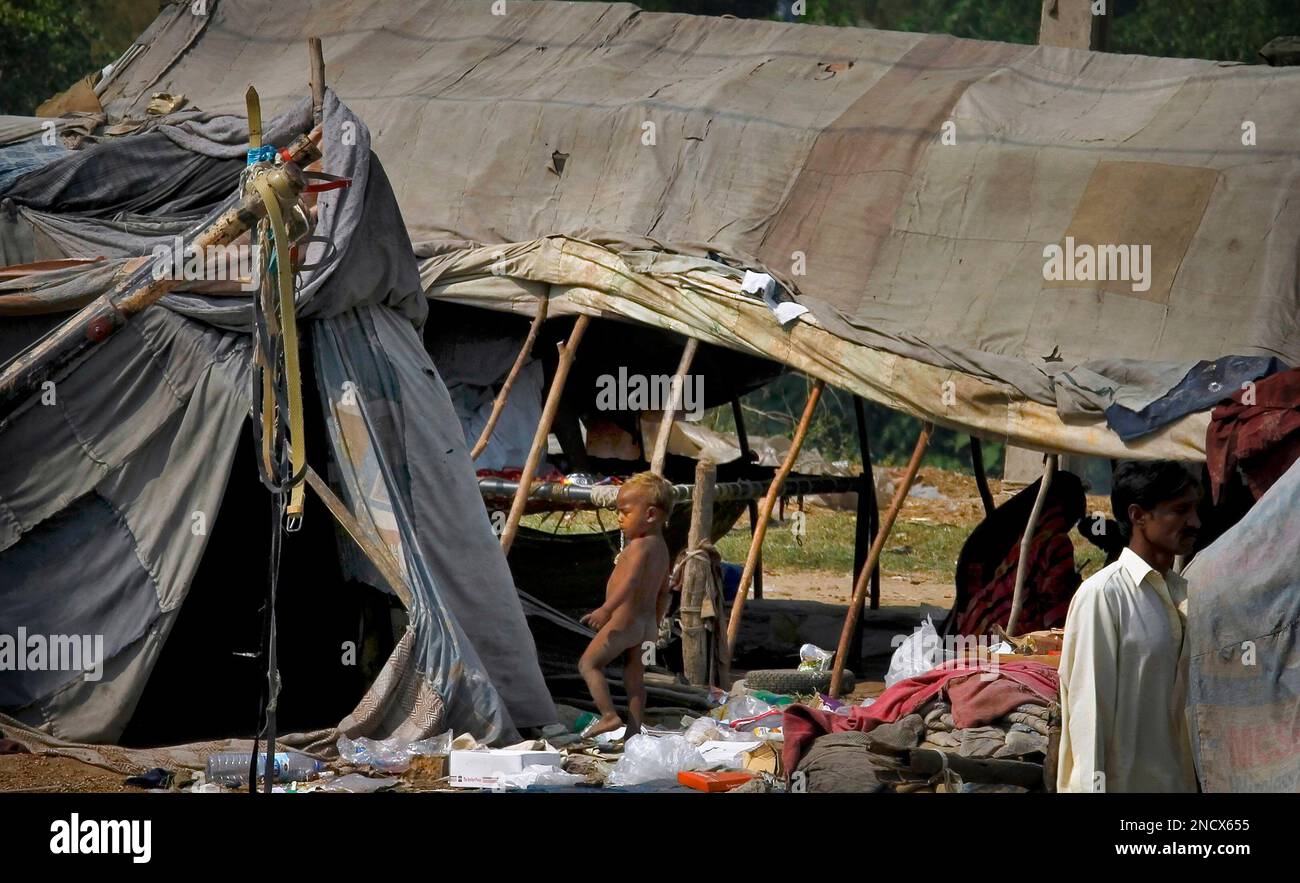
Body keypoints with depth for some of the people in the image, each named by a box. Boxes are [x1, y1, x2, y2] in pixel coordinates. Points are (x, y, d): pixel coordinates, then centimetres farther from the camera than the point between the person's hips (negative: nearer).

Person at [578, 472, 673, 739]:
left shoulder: (640, 546, -17)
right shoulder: (660, 547, 14)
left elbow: (631, 581, -32)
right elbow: (663, 592, 21)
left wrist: (606, 609, -40)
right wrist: (654, 625, 30)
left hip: (624, 619, -10)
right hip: (646, 621, 10)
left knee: (588, 663, -3)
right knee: (634, 678, 11)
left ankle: (609, 715, -13)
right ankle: (633, 731, 10)